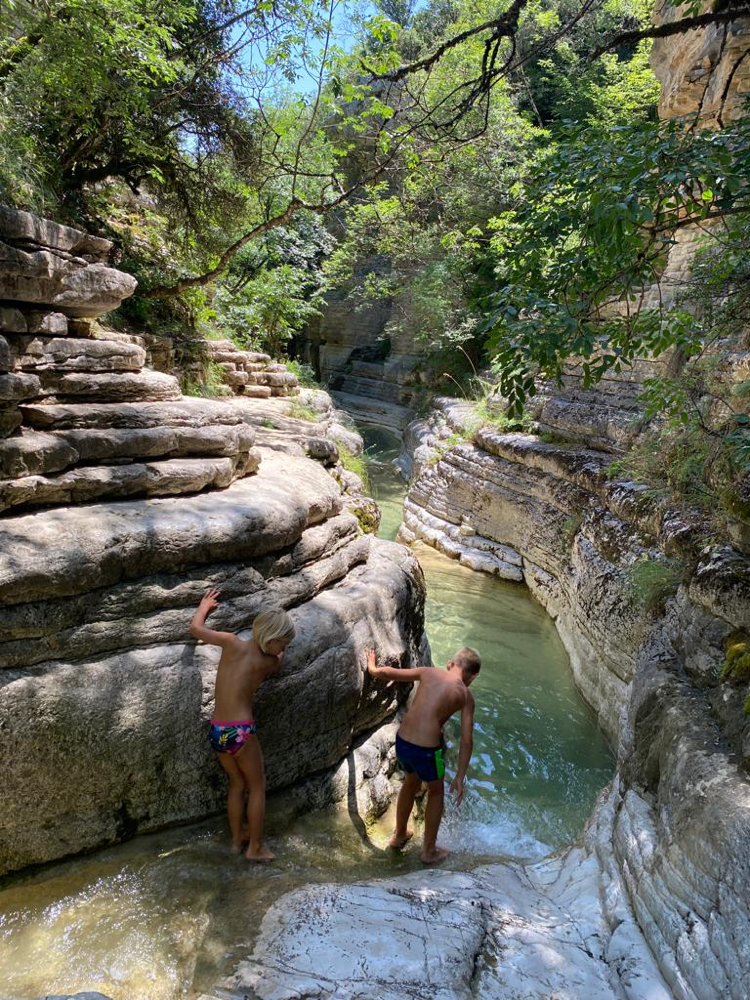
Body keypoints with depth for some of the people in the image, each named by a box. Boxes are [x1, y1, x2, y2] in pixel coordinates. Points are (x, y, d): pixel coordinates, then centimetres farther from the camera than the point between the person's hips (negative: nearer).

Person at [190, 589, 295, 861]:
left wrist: (205, 605, 25)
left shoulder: (232, 642, -2)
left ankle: (237, 838, 36)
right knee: (257, 787, 16)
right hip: (240, 732, -5)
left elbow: (196, 628, 10)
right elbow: (279, 660, 17)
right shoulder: (267, 663, -8)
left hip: (217, 732, 5)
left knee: (237, 784, 24)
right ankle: (255, 848, 23)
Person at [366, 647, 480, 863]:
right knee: (436, 792, 26)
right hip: (426, 750, -4)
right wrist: (460, 778, 2)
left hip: (402, 742, 4)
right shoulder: (465, 695, -3)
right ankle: (429, 851, 39)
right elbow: (466, 742, -5)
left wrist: (372, 667, 29)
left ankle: (399, 835, 51)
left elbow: (386, 672, 8)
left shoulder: (428, 672, 4)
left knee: (412, 781, 33)